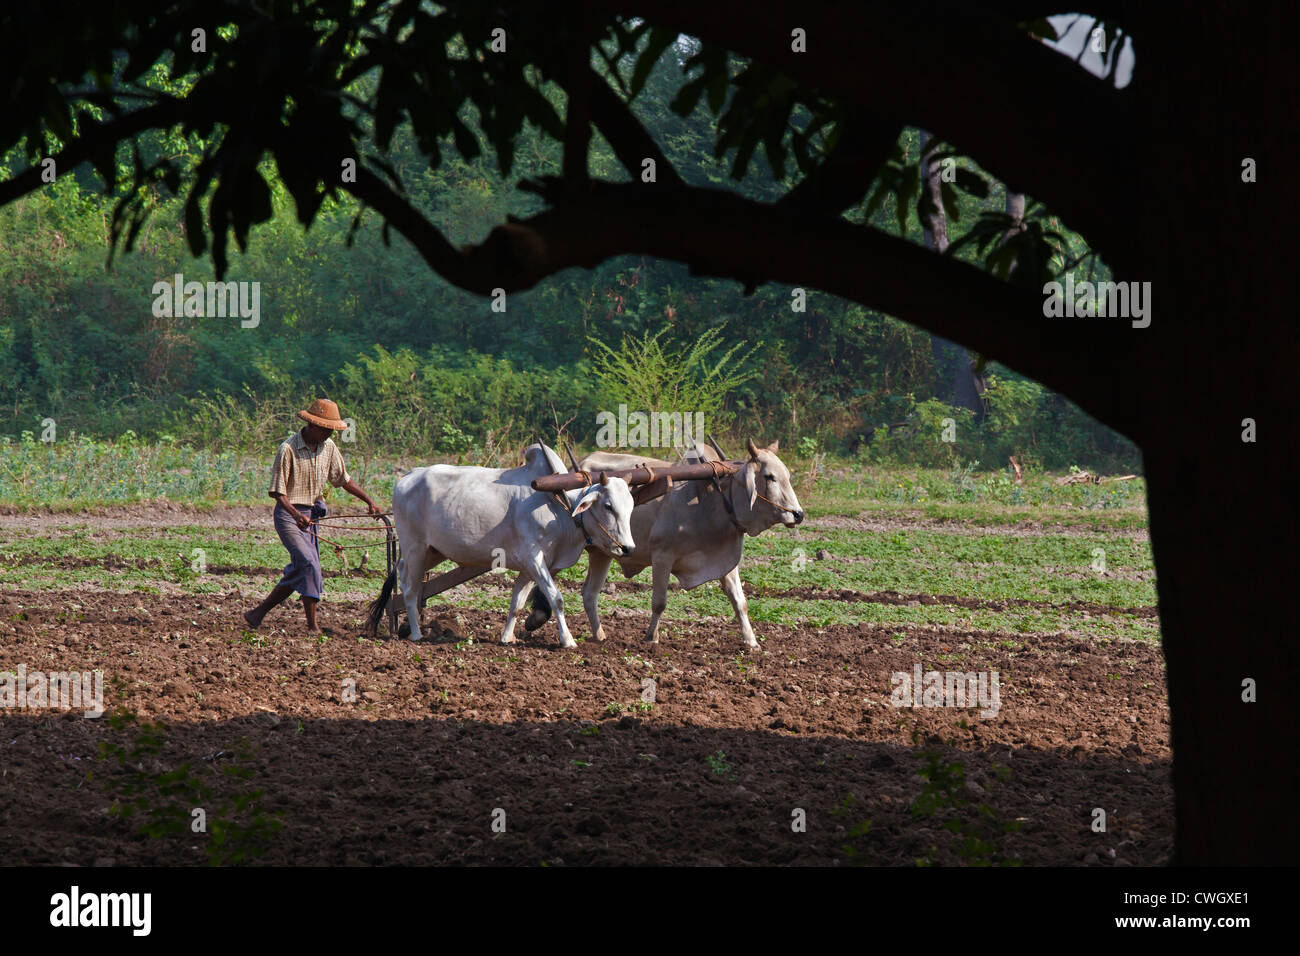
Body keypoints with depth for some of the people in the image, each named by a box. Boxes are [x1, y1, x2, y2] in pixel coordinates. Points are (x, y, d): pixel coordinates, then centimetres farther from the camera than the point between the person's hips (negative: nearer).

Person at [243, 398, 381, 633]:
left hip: (310, 514, 7)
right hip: (288, 514, -7)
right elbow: (278, 491, -16)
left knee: (298, 572, 6)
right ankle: (312, 625, -15)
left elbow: (344, 479, 17)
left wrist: (369, 501, 9)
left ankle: (258, 613, 17)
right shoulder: (288, 449, -16)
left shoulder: (329, 447, 4)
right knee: (309, 563, -20)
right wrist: (296, 515, -30)